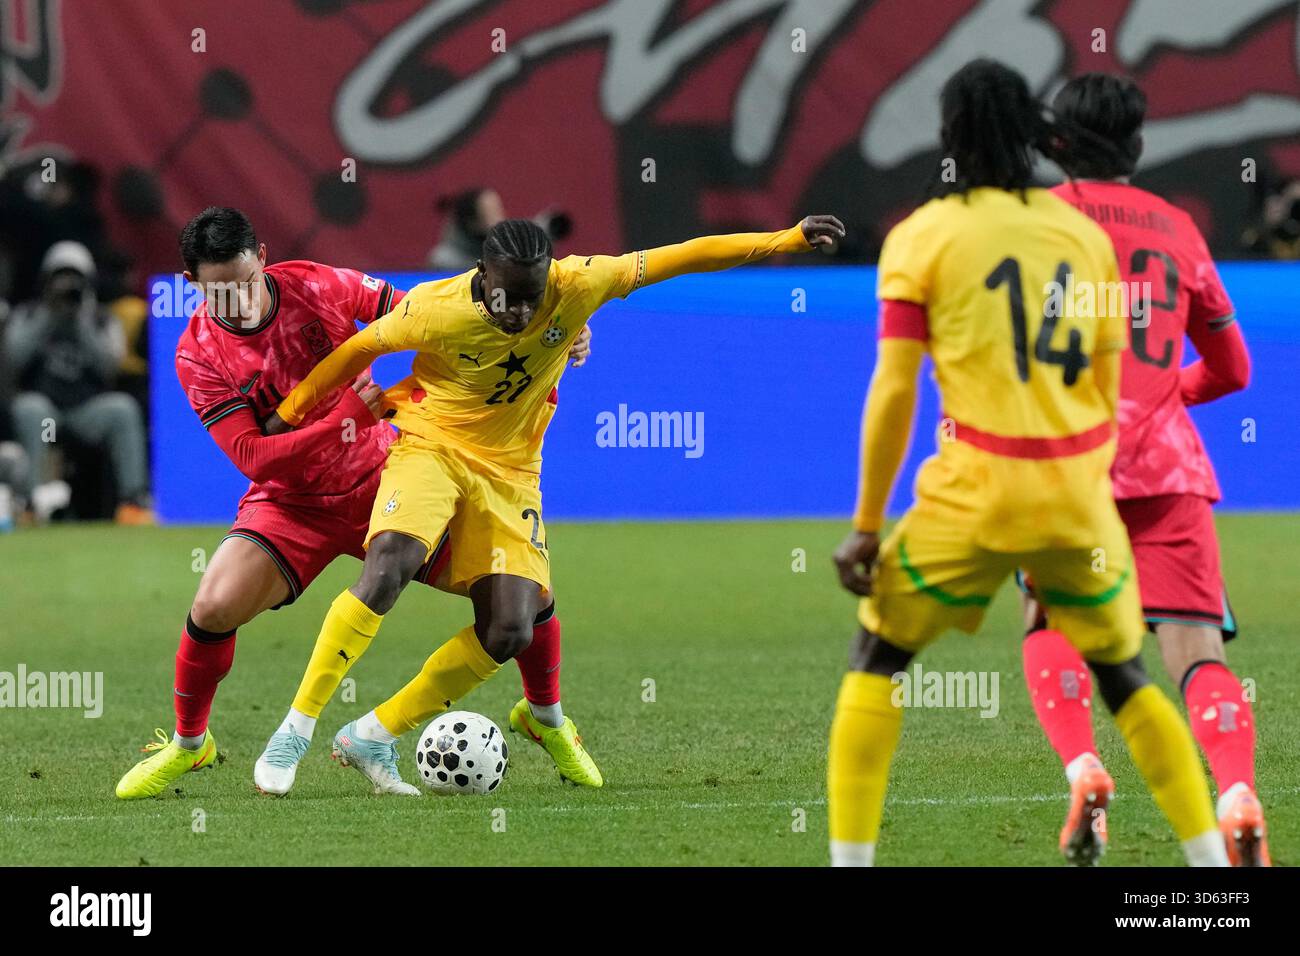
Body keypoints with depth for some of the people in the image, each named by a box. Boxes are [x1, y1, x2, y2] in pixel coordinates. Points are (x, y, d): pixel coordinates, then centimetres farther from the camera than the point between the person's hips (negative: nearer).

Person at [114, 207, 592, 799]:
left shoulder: (317, 286, -12)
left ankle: (545, 717, 22)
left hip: (381, 481, 2)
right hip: (290, 504, -2)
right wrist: (348, 417, -32)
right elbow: (252, 457, -22)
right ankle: (187, 745, 3)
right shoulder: (200, 355, -15)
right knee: (214, 608, -26)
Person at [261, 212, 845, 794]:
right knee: (388, 568, -30)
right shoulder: (435, 309, -21)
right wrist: (286, 414, 5)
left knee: (509, 633, -9)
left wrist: (785, 240, -9)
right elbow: (358, 350, -4)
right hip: (431, 446, -4)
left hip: (510, 473, 4)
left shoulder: (576, 288, -16)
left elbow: (678, 259, -10)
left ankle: (372, 737, 2)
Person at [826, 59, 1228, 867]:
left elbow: (894, 392, -5)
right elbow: (1109, 393, 10)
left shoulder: (922, 237, -1)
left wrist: (867, 523, 0)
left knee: (879, 656, 14)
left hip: (974, 495, -3)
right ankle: (1210, 854, 13)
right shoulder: (1086, 233, 8)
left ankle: (849, 857, 5)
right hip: (1078, 496, 3)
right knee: (1124, 676, 18)